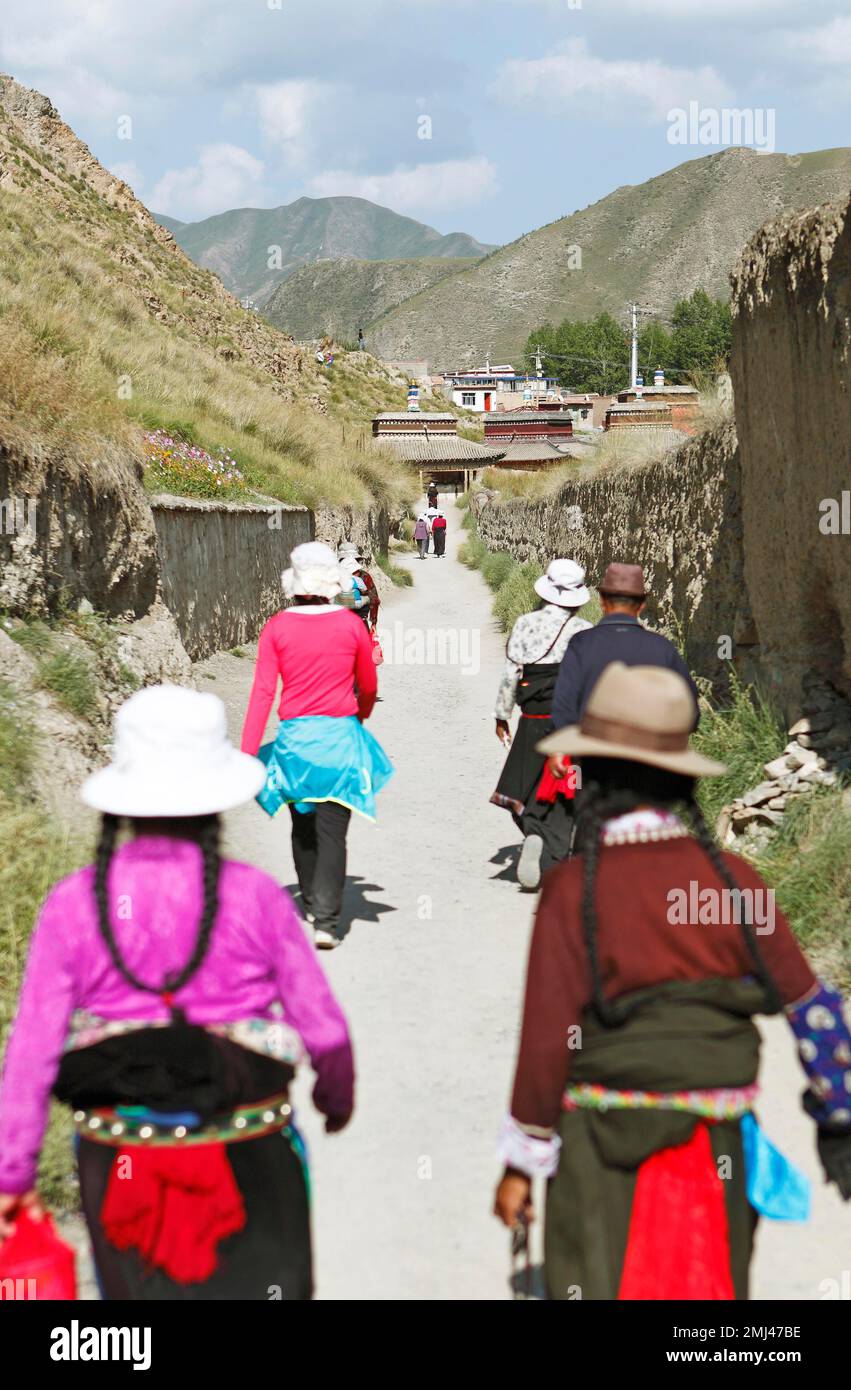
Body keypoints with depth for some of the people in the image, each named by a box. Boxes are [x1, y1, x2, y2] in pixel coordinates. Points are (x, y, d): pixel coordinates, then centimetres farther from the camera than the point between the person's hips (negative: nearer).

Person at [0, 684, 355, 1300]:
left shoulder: (74, 904, -7)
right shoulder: (253, 897, -11)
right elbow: (323, 1029, -4)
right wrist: (338, 1095, 18)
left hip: (120, 1167, 2)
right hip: (248, 1166, -1)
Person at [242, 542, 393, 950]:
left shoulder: (277, 627, -4)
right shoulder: (351, 625, -4)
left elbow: (262, 693, -8)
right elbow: (368, 687, 10)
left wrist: (247, 754, -7)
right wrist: (360, 716, 32)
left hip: (293, 737, 1)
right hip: (339, 735, -1)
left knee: (303, 826, 19)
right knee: (331, 832, -1)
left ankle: (311, 904, 36)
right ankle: (326, 921, -10)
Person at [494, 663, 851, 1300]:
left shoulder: (574, 889, -10)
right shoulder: (733, 878, 0)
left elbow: (550, 1035, -10)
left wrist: (522, 1158, -1)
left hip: (608, 1147, -3)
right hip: (716, 1149, 4)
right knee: (710, 1289, 16)